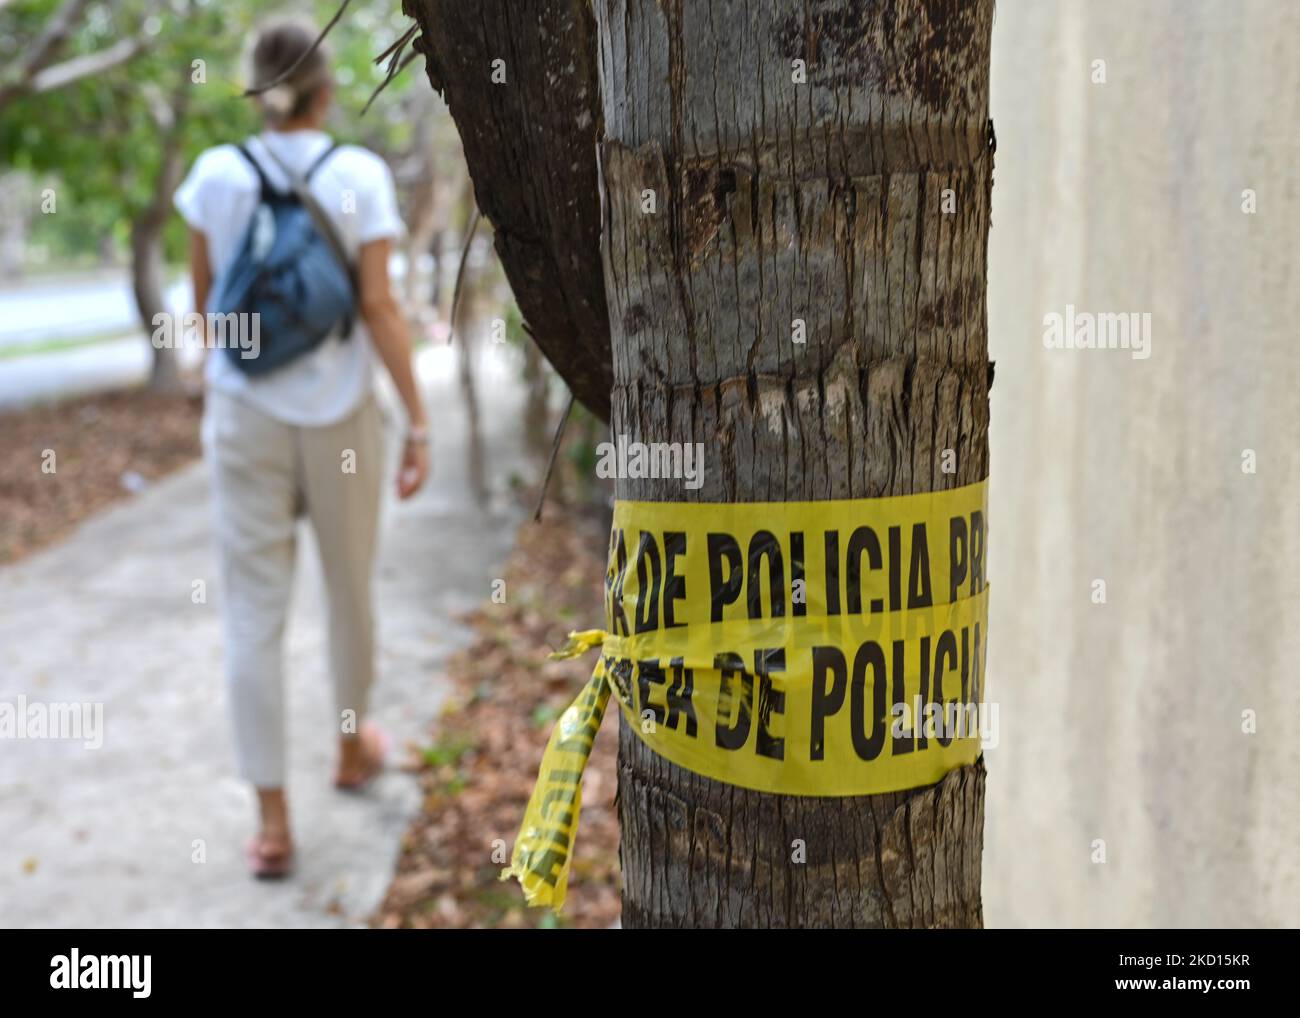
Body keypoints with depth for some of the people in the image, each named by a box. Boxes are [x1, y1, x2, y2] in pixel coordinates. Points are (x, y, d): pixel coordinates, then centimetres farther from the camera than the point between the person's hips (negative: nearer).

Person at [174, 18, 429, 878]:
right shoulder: (360, 174, -8)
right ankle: (353, 749, 39)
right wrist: (419, 422, -8)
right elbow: (379, 306, -12)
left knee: (254, 613, 4)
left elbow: (202, 299, 9)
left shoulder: (216, 173, -2)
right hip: (339, 413, -1)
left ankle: (273, 822, 4)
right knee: (350, 591, 19)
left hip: (245, 413, 1)